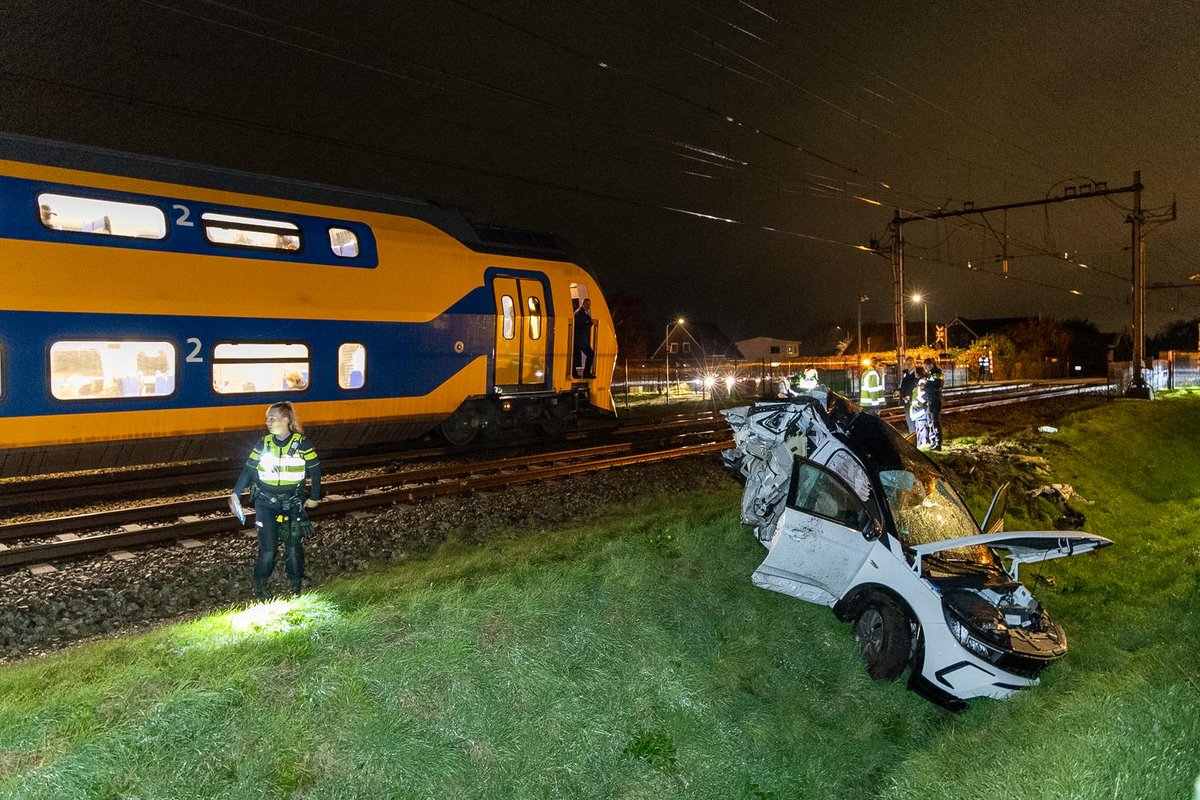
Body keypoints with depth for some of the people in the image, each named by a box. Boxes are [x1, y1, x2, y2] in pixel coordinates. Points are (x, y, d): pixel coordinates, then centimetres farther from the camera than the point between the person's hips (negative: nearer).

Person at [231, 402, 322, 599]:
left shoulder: (302, 444, -7)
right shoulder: (263, 444, 0)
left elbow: (315, 470, 1)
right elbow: (249, 469, 2)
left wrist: (314, 497, 4)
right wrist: (236, 493, -8)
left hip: (293, 504, -1)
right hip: (266, 504, 1)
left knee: (294, 546, 3)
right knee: (267, 549, -2)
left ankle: (296, 586, 20)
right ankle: (261, 586, 17)